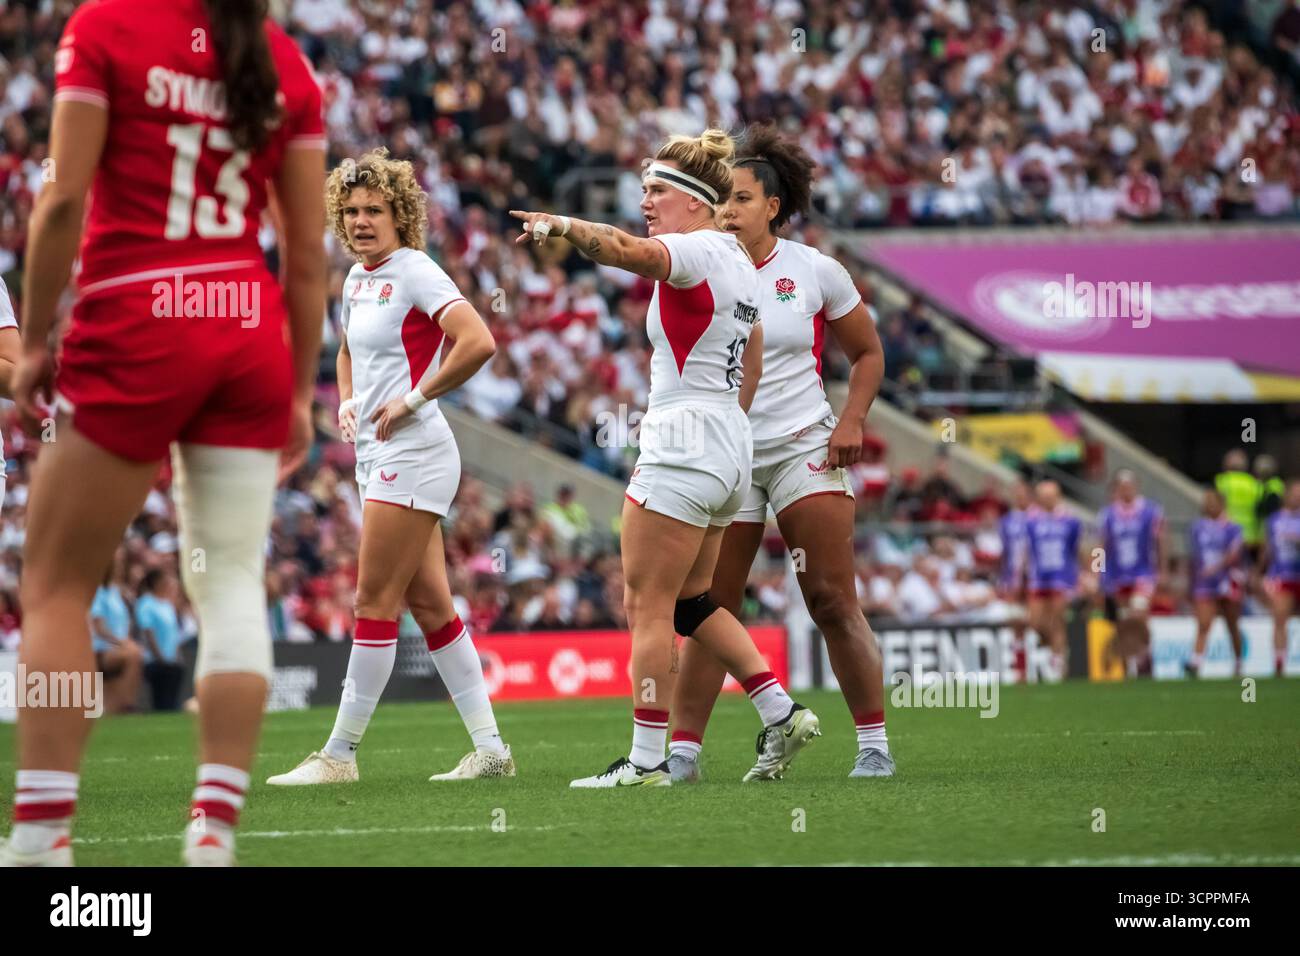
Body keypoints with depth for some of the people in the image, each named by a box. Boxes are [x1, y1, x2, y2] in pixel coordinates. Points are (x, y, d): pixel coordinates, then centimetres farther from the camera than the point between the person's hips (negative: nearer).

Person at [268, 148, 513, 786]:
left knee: (375, 603, -7)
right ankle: (490, 748, 10)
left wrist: (412, 399, -17)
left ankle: (340, 754, -5)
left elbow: (477, 343, -24)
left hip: (412, 452, -9)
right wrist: (347, 401, 13)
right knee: (429, 606, 8)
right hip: (377, 456, 9)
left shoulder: (415, 273, -11)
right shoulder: (358, 278, 14)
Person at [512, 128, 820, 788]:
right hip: (730, 446, 10)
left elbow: (627, 250, -35)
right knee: (689, 600, 18)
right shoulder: (736, 260, 16)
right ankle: (781, 714, 13)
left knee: (648, 605, -5)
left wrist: (563, 225, -32)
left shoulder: (698, 251, -13)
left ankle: (646, 760, -5)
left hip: (682, 444, -10)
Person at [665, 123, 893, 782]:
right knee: (711, 609, -2)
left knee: (833, 601, -6)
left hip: (805, 449, -1)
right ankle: (682, 749, 4)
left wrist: (851, 421, 0)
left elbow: (867, 353, 12)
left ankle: (874, 745, 1)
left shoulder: (815, 271, 1)